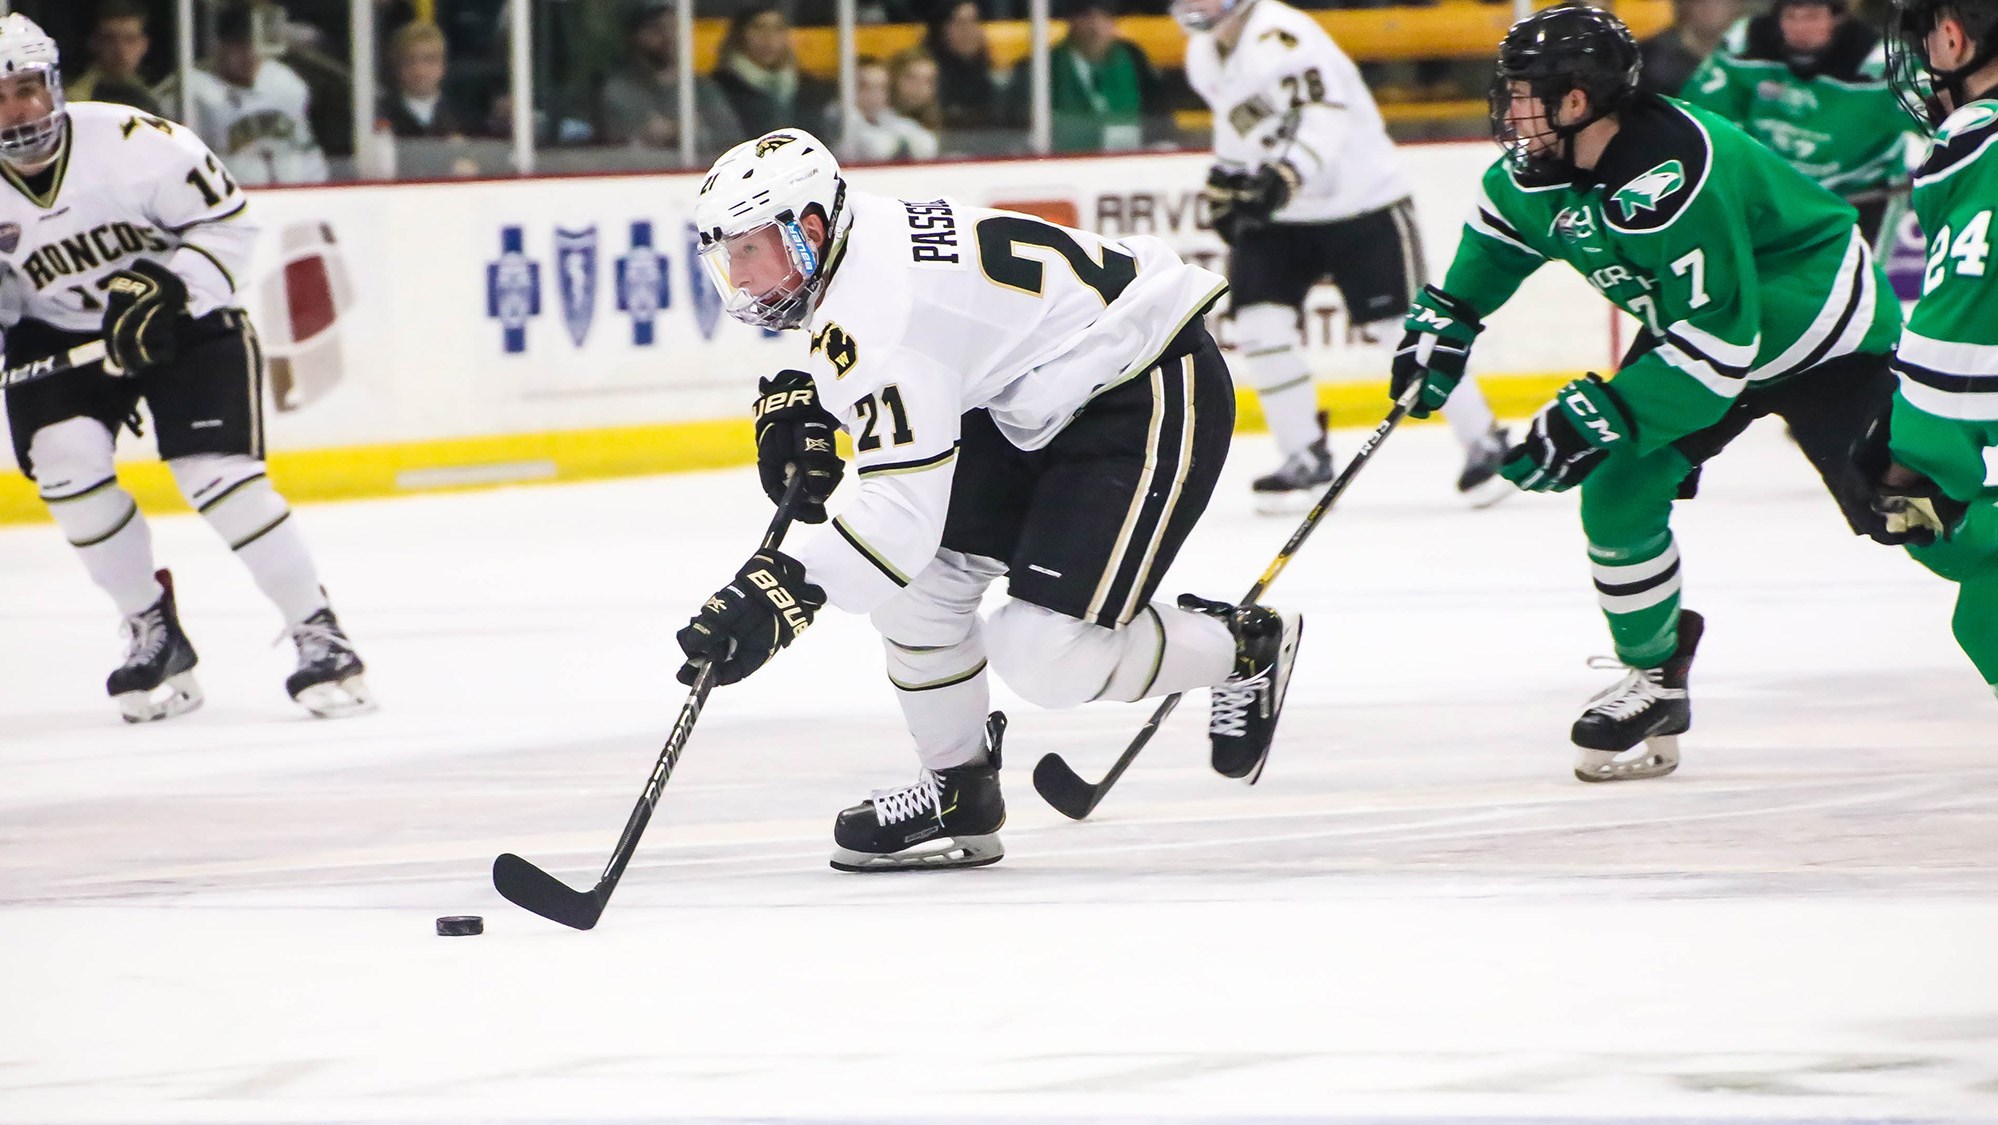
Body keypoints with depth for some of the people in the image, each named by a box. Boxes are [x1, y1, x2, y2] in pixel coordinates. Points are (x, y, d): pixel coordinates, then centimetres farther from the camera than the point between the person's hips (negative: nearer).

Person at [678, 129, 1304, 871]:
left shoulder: (878, 309, -29)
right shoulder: (860, 243, 1)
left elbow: (906, 508, -34)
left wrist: (782, 593, -40)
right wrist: (803, 402, 6)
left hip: (1153, 393, -11)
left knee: (1046, 655, -15)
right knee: (917, 579, 3)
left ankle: (1245, 648, 9)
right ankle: (959, 793, 17)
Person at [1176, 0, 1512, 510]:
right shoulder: (1205, 54, 7)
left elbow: (1323, 106, -38)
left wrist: (1285, 173, -49)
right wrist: (1227, 180, 22)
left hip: (1360, 200, -8)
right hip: (1276, 214, 8)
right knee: (1260, 327, -7)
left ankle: (1485, 444, 9)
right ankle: (1307, 459, 5)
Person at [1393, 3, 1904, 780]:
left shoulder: (1670, 179, -37)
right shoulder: (1542, 167, -10)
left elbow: (1717, 340, -36)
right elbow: (1499, 226, 16)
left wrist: (1601, 418, -35)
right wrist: (1443, 320, 10)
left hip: (1821, 331, -8)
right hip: (1690, 328, 8)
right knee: (1619, 495, -3)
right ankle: (1654, 681, 13)